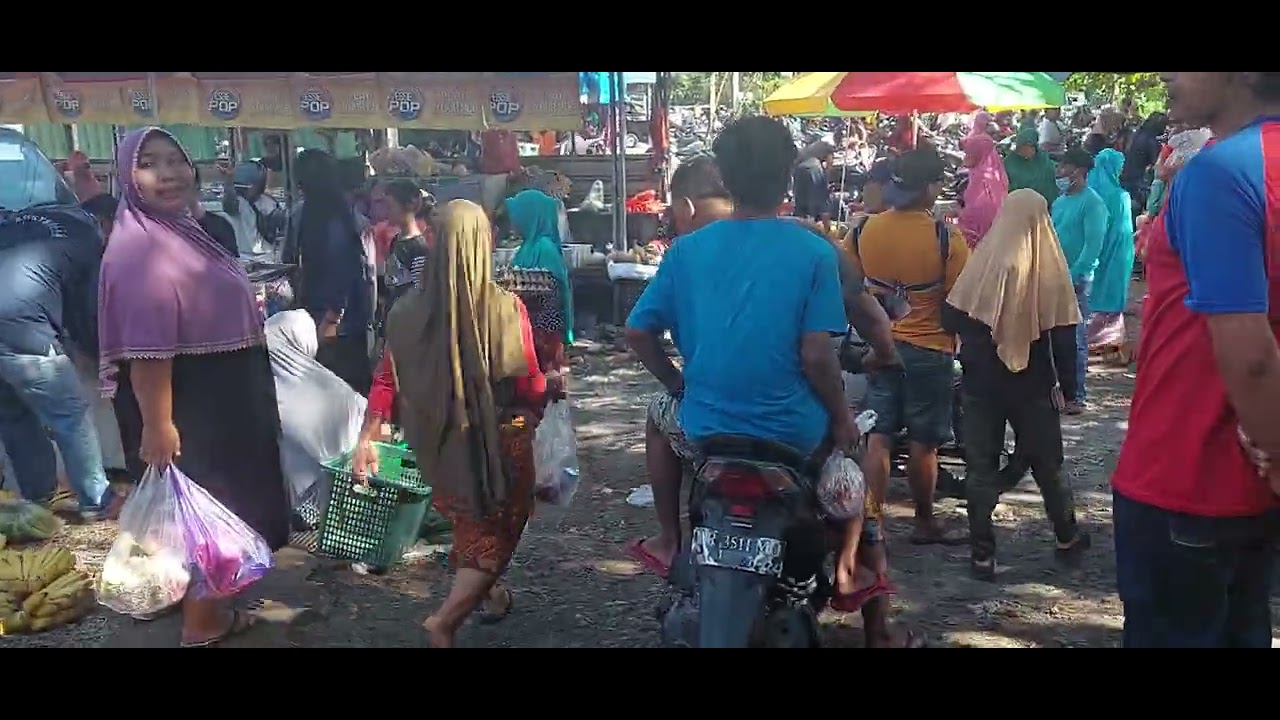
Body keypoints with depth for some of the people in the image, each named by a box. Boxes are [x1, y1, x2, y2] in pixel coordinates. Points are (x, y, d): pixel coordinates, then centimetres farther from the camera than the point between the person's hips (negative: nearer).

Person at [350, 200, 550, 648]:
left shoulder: (408, 312, -10)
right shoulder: (506, 308, -19)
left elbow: (386, 380, -4)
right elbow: (532, 387, -11)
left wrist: (366, 440, 5)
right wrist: (533, 413, 10)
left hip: (441, 444, 4)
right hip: (500, 442, -4)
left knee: (471, 522, 29)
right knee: (494, 532, 11)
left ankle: (487, 591, 46)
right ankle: (446, 619, -4)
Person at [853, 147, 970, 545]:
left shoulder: (865, 230, -4)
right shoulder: (946, 239, -16)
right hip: (929, 349, -3)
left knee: (878, 438, 8)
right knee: (923, 443, 10)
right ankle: (924, 523, 26)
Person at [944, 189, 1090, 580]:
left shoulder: (983, 262, -10)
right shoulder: (1050, 268, -8)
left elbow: (953, 318, -6)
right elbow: (1064, 335, -4)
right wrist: (1067, 385, 5)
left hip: (982, 382, -1)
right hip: (1034, 384, 1)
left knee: (982, 466, 7)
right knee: (1047, 462, 18)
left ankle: (982, 553, 8)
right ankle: (1067, 538, 34)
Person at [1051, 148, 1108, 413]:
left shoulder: (1092, 202, -9)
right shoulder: (1060, 201, 14)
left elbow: (1093, 244, -15)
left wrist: (1074, 276, -18)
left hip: (1076, 279, -7)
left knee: (1075, 338, -3)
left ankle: (1076, 395, 4)